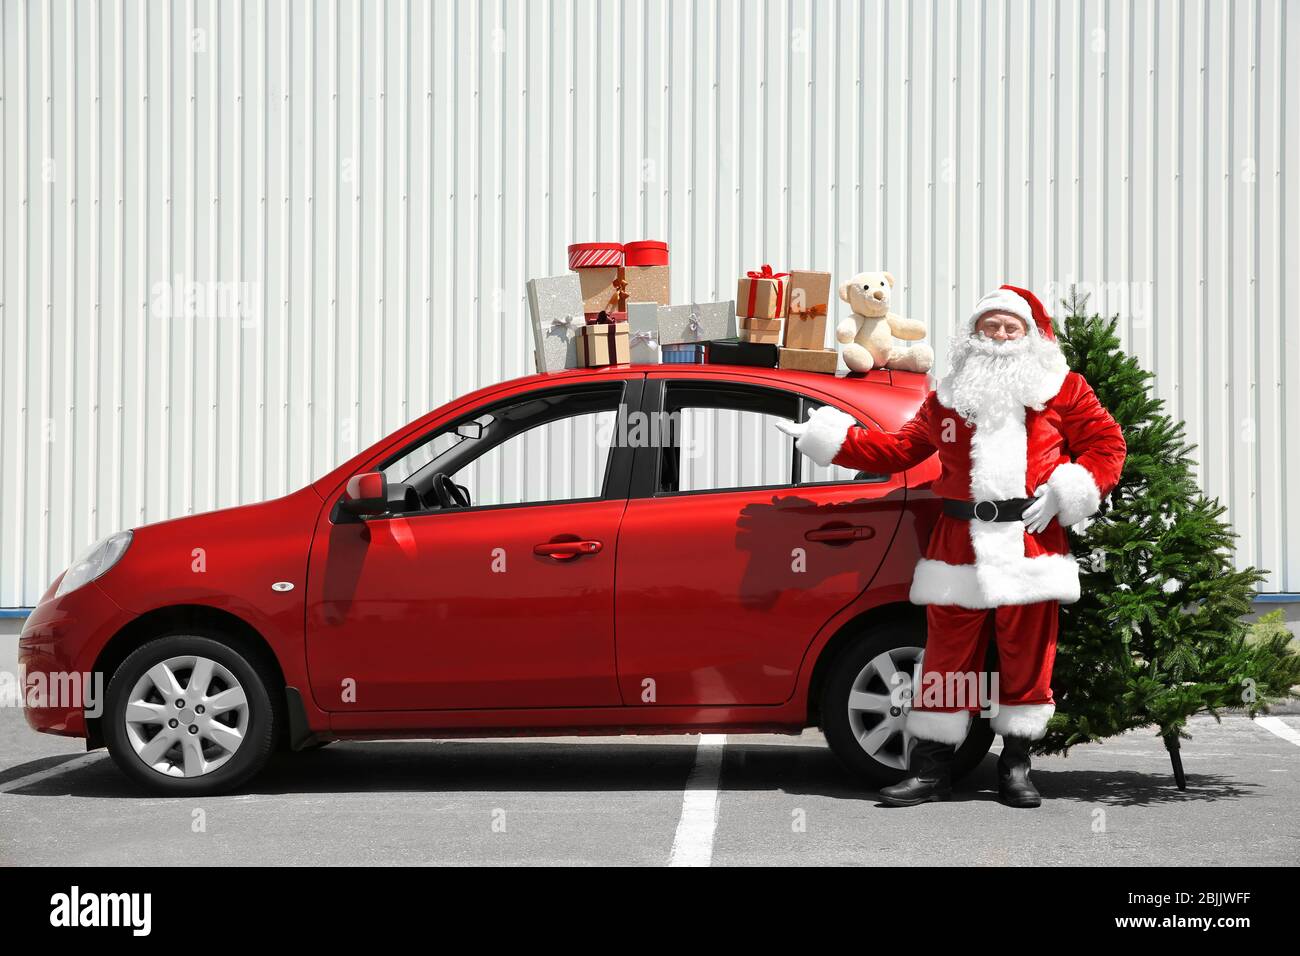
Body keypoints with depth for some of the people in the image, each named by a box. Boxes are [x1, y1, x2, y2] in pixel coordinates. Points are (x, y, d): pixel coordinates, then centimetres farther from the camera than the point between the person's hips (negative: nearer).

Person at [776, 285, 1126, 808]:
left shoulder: (1064, 391, 10)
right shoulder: (948, 397, 17)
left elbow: (1106, 443, 9)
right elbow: (900, 448, 20)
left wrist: (1071, 490, -6)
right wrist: (830, 438, 14)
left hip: (1031, 544, -1)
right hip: (960, 545, 1)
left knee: (1028, 656, 2)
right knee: (948, 657, 1)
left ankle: (1016, 766, 14)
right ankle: (930, 767, 8)